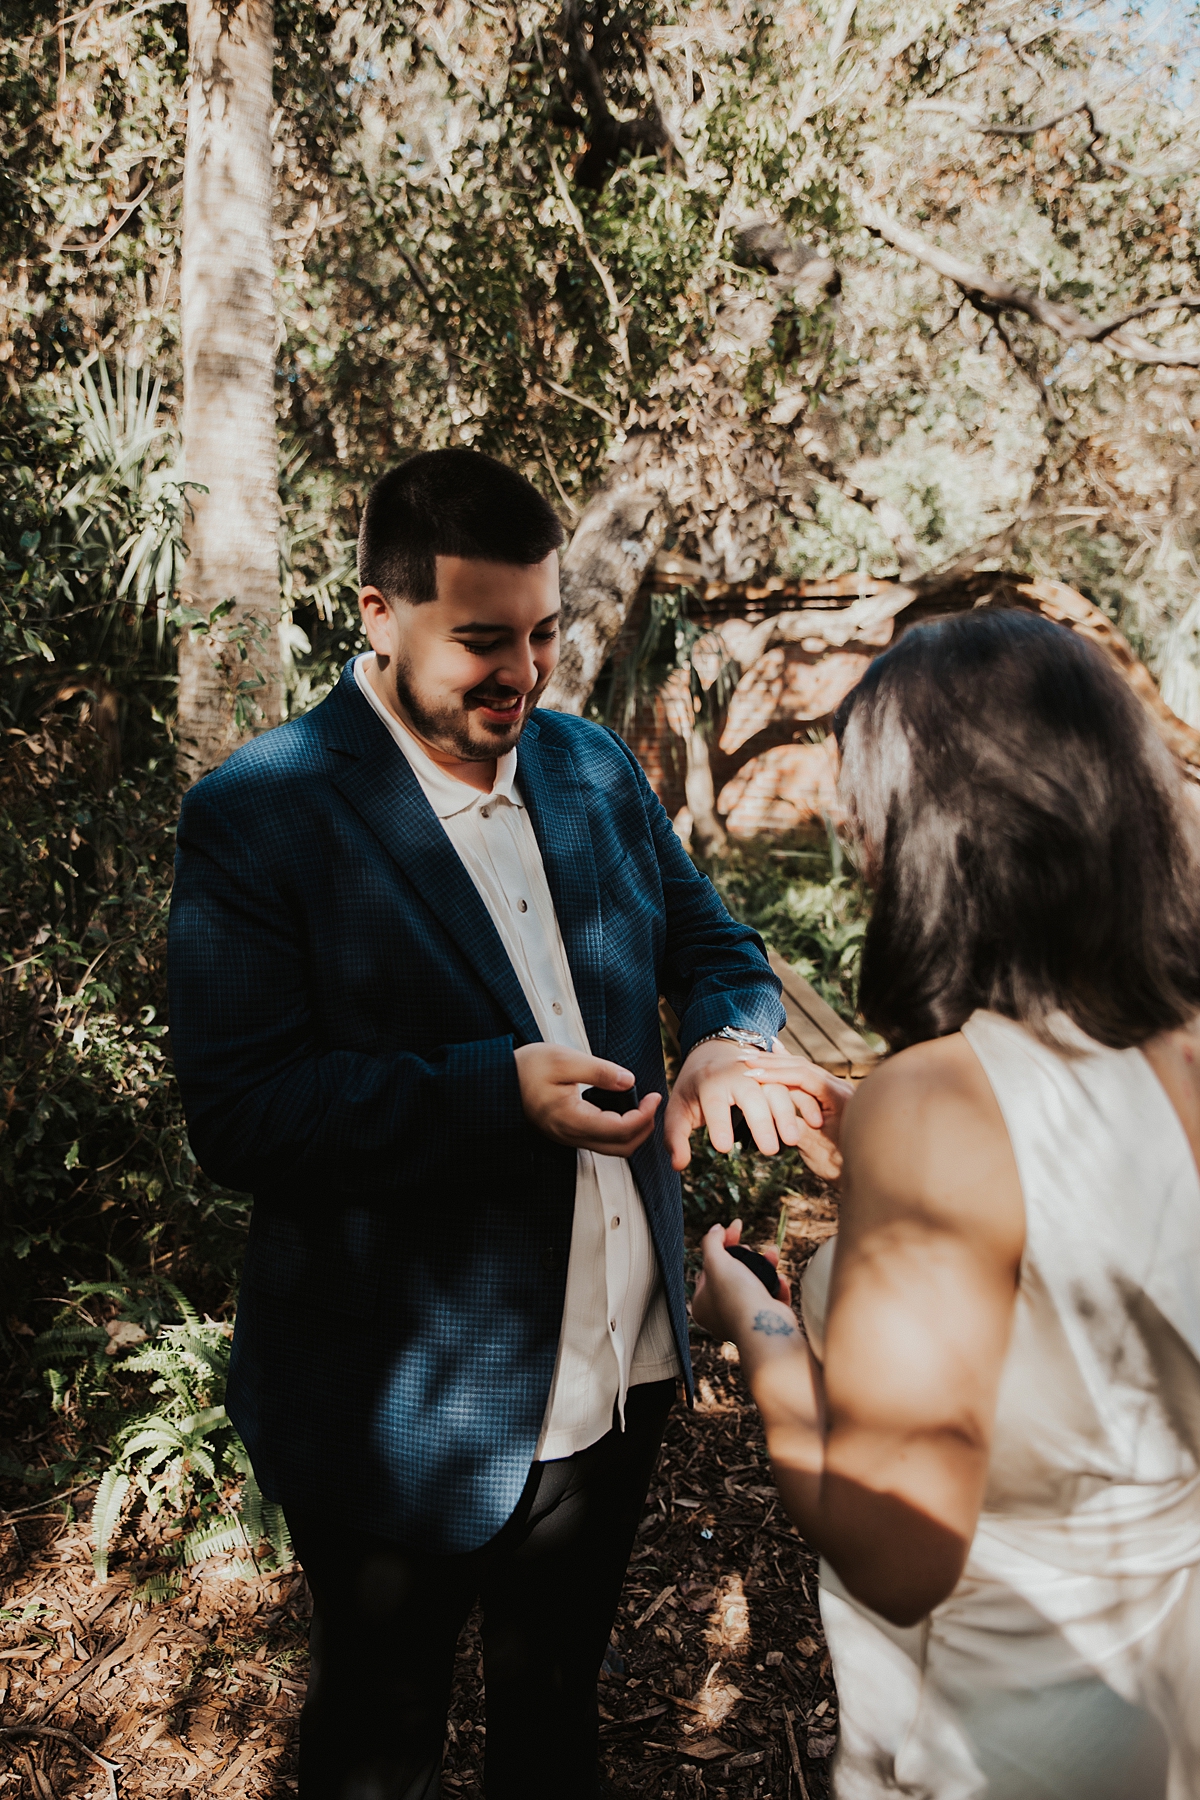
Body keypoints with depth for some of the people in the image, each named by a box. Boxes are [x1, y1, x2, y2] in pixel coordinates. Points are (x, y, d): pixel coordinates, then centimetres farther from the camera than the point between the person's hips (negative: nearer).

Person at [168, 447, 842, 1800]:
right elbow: (237, 1114, -21)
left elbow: (712, 944, 7)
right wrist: (496, 1091, -32)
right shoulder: (258, 812, -17)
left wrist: (728, 1038, -17)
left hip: (622, 1369, 5)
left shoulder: (594, 765, 2)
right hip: (406, 1417, -5)